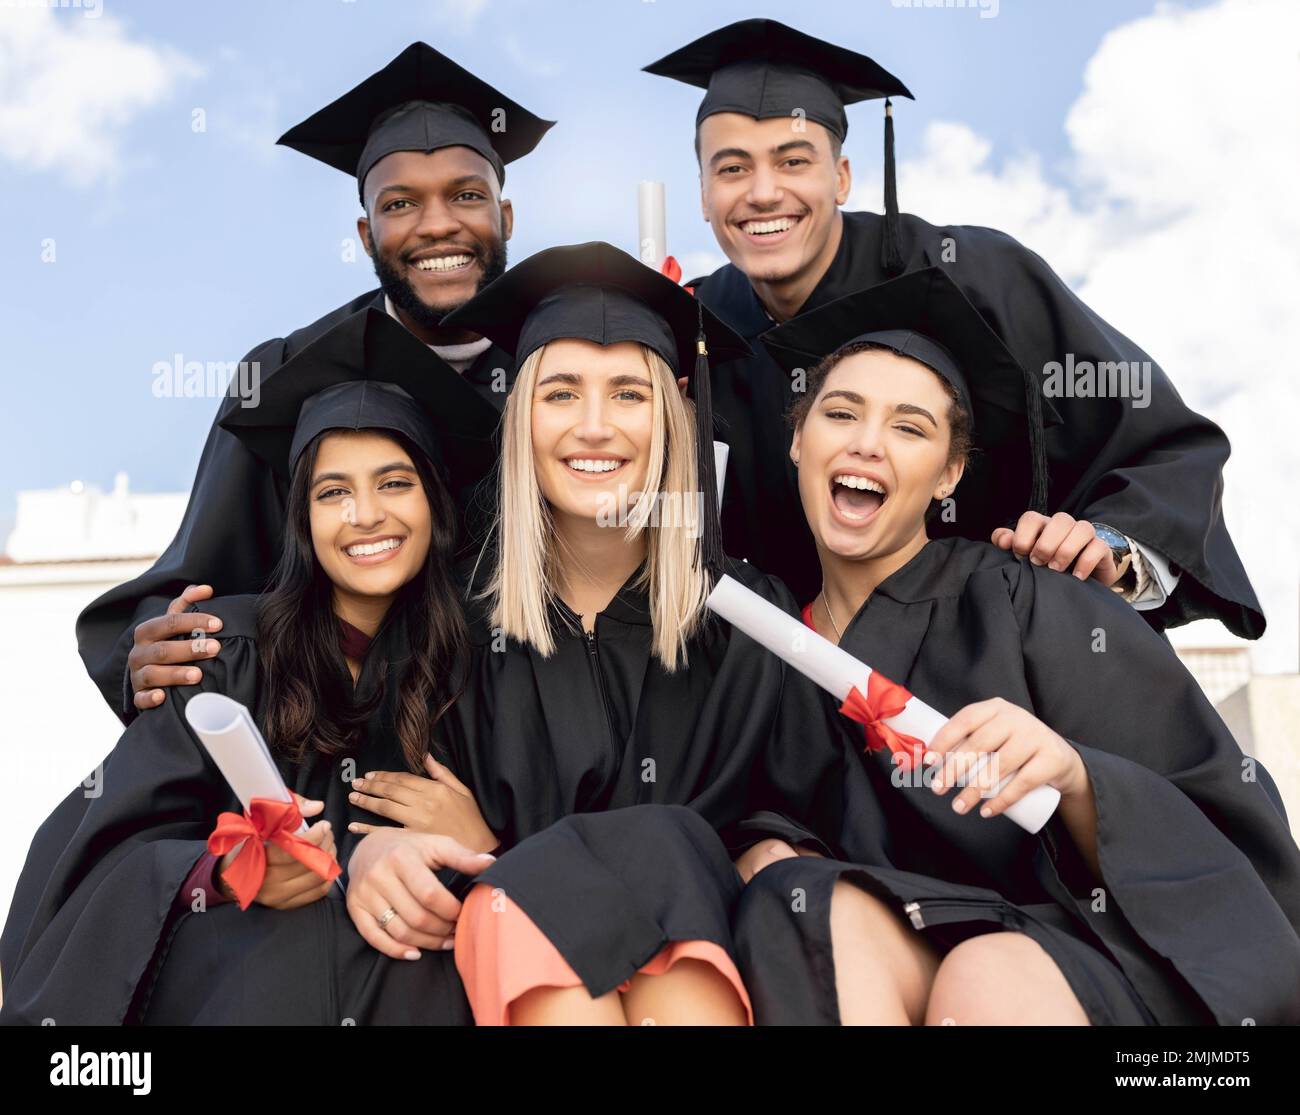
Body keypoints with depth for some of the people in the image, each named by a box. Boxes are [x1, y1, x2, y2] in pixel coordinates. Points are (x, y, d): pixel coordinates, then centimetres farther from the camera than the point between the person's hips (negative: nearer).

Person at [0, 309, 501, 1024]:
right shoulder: (232, 649, 2)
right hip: (220, 967, -1)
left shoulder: (467, 666, 6)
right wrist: (229, 873, -22)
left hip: (411, 981, 2)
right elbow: (112, 849, -1)